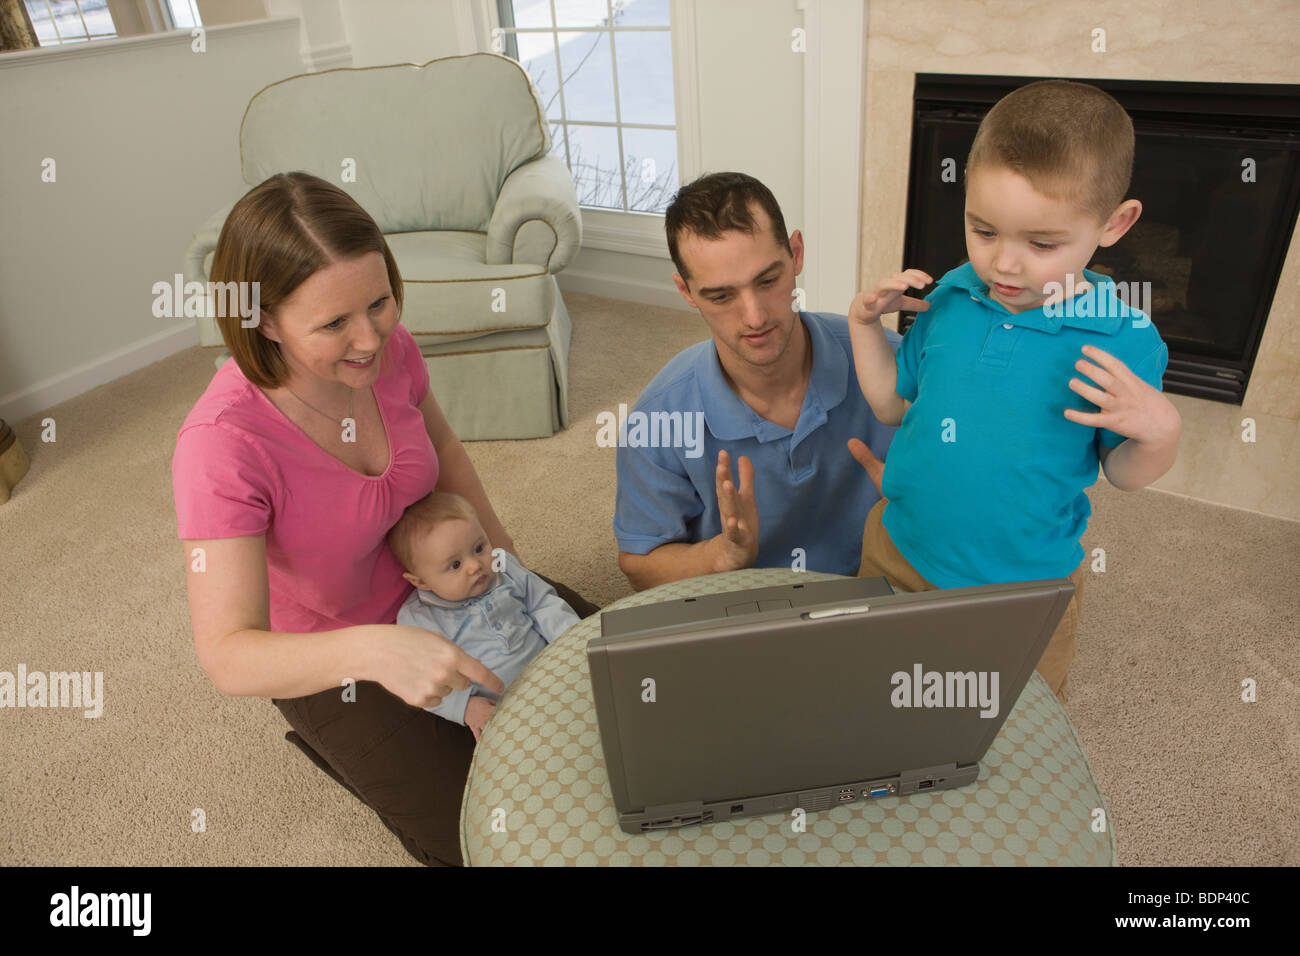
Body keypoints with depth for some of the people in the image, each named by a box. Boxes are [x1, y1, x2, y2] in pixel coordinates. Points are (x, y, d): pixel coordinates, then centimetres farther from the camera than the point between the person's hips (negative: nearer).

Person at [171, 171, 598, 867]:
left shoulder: (388, 349, -18)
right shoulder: (222, 444, -34)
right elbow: (227, 658, -37)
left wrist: (505, 558, -2)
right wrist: (373, 649, -54)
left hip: (431, 584, 6)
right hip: (329, 659, -5)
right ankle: (335, 742, 15)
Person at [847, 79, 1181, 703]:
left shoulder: (1124, 341, -17)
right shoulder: (948, 301, -8)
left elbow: (1124, 476, -6)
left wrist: (1160, 434, -27)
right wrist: (864, 323, -7)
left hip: (1026, 586, -2)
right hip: (899, 552, 3)